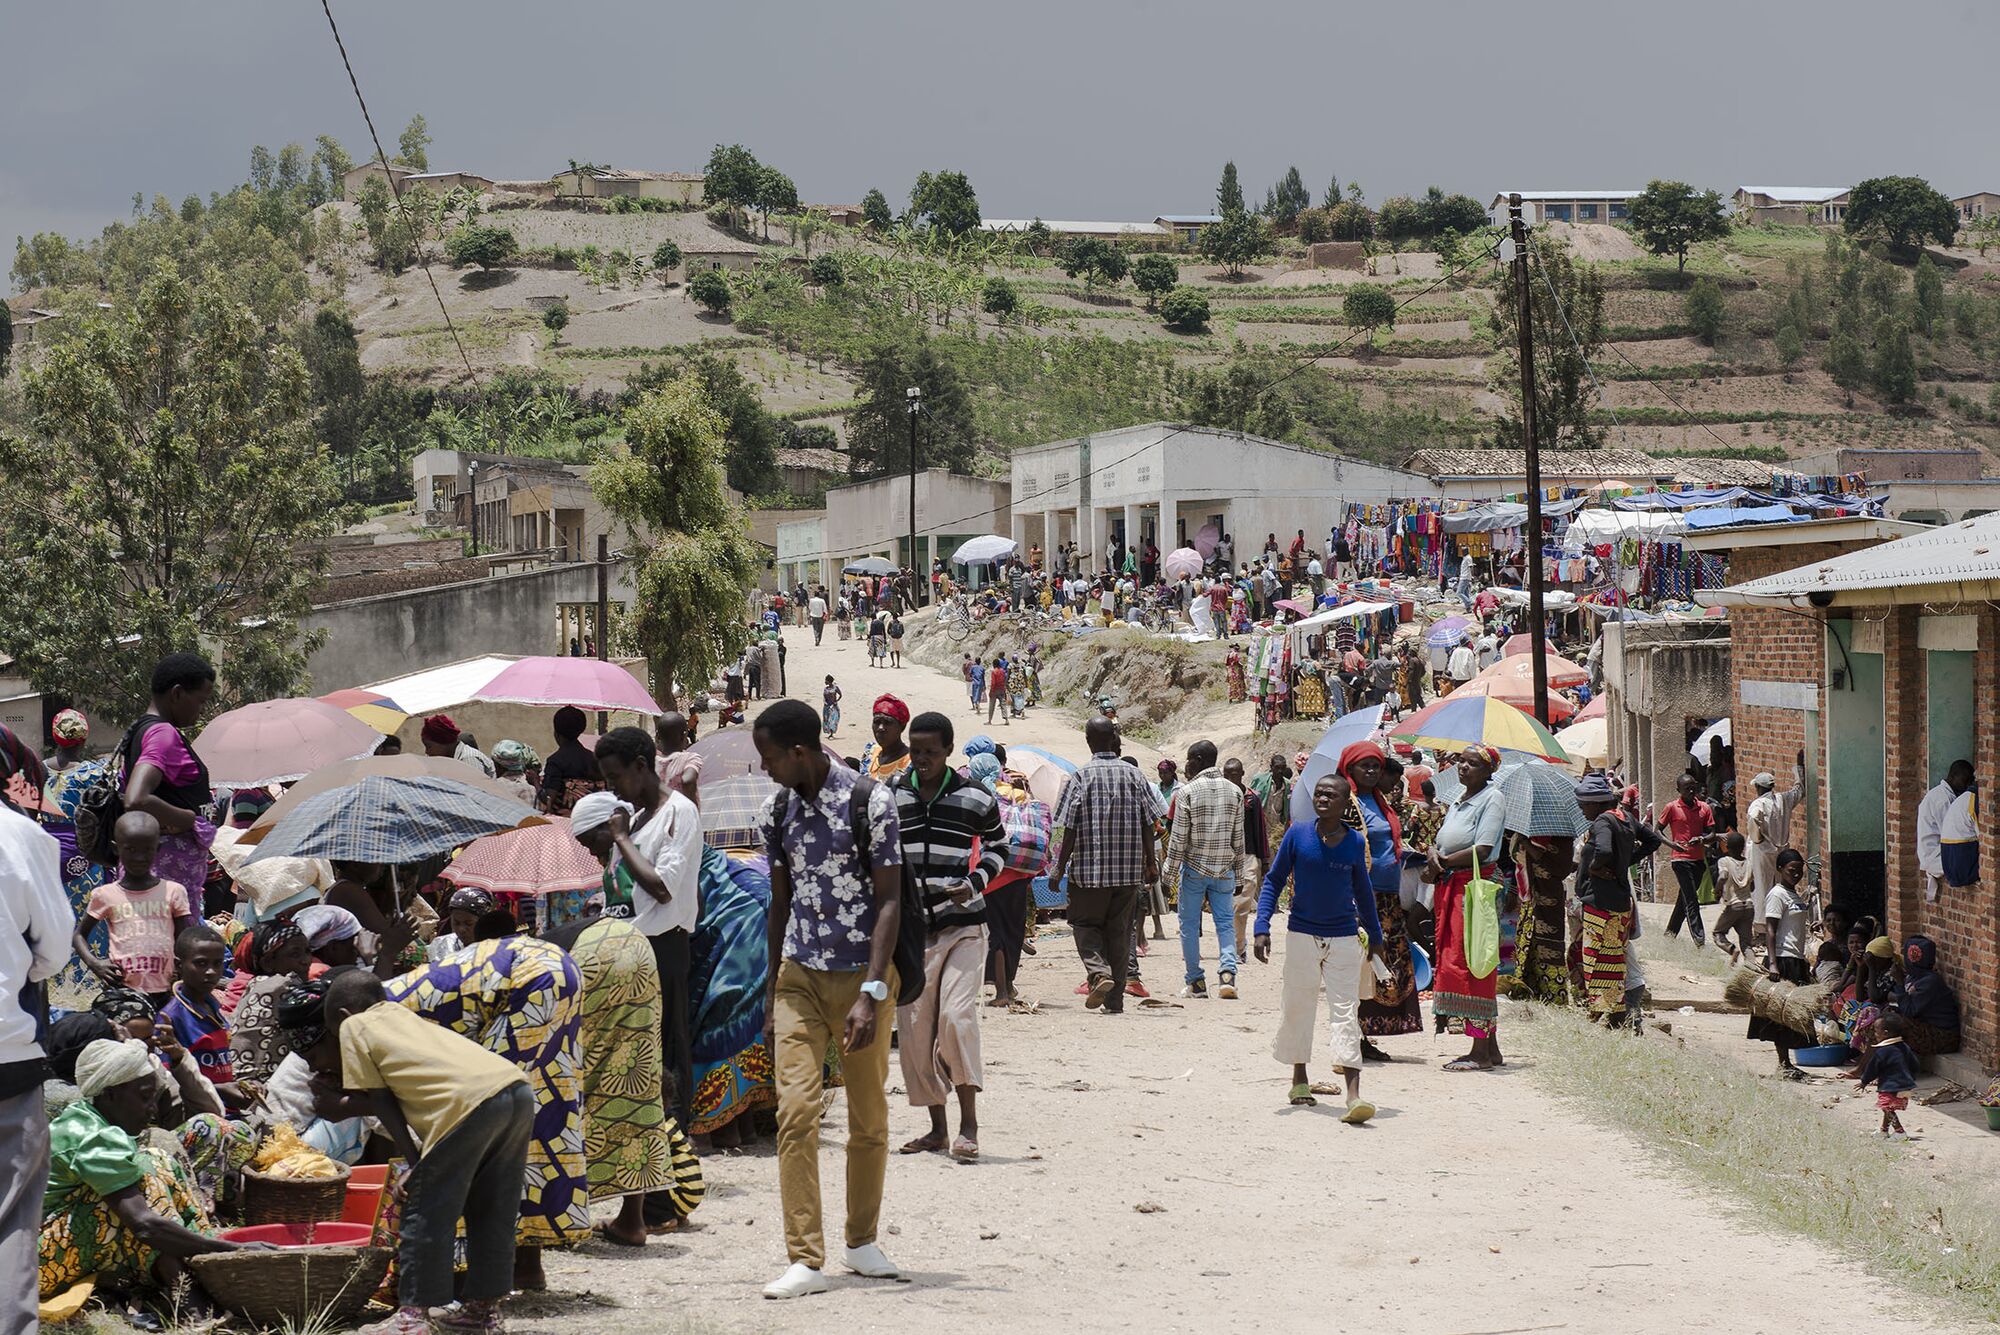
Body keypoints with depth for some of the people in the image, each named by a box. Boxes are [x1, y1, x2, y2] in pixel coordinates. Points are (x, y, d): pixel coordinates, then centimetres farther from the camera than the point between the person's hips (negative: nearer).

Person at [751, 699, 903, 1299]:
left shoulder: (869, 801, -10)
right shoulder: (776, 810, 5)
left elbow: (889, 900, -11)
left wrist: (871, 994, -19)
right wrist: (770, 1001, 14)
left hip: (863, 976, -3)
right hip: (798, 976, 3)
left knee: (869, 1117, 7)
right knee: (796, 1109, -11)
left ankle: (862, 1242, 25)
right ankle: (805, 1259, -10)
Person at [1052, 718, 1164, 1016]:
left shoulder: (1081, 778, -7)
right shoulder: (1134, 776, 1)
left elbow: (1071, 830, -9)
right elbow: (1148, 824, 2)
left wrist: (1060, 868, -3)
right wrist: (1151, 862, 12)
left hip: (1090, 868, -3)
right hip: (1129, 869, 3)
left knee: (1085, 924, 10)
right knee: (1120, 932, 10)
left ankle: (1099, 972, -16)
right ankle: (1115, 1000, 11)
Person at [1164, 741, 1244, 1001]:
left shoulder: (1187, 792, -10)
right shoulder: (1234, 791, 3)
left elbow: (1178, 838, -9)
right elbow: (1238, 836, 8)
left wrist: (1170, 872, -2)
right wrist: (1236, 866, 17)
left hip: (1194, 866, -3)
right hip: (1224, 869, 3)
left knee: (1189, 925, 7)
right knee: (1226, 923, 5)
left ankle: (1196, 981, 8)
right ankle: (1227, 972, -15)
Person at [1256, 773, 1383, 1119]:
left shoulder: (1355, 842, 0)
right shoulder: (1298, 834, -5)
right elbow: (1273, 881, -1)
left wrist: (1375, 937, 22)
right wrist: (1262, 928, -11)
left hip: (1344, 938, 0)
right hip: (1302, 935, 0)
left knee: (1345, 1010, -7)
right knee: (1296, 1007, 10)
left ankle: (1354, 1094, -15)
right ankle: (1299, 1079, 30)